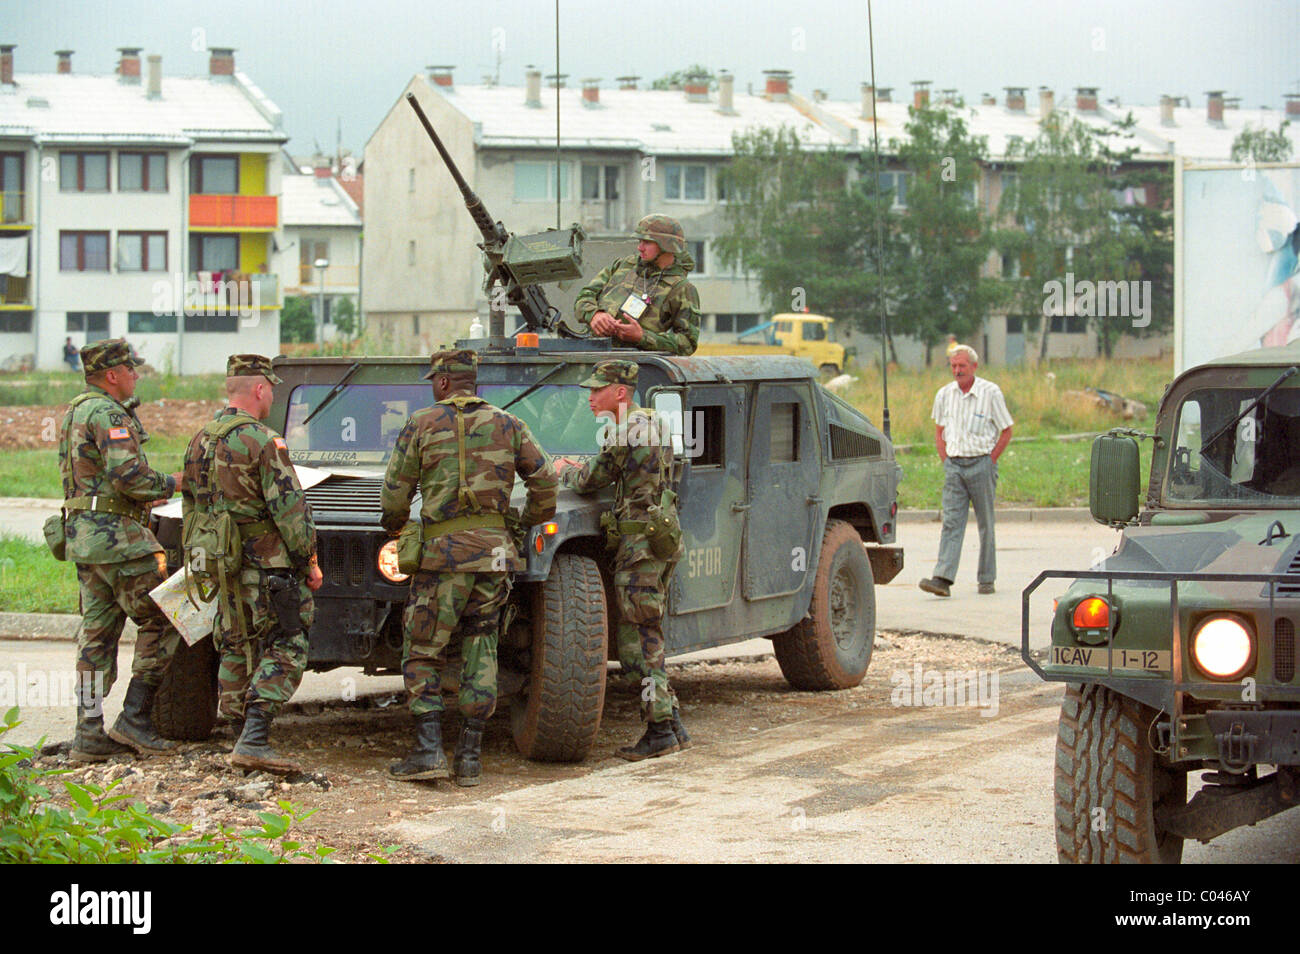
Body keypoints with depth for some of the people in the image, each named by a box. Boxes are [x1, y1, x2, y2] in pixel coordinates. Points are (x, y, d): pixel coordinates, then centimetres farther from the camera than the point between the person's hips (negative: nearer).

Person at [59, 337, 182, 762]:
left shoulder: (77, 413, 19)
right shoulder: (107, 415, -13)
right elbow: (128, 475, -23)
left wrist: (145, 494, 15)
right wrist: (169, 484, -7)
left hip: (83, 533, 10)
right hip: (117, 536, -10)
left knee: (97, 633, 9)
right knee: (160, 622, -2)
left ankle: (89, 734, 9)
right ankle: (134, 719, -4)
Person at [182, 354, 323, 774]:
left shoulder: (199, 442, 10)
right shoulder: (262, 443, -16)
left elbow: (191, 508, 17)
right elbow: (289, 510, -16)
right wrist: (309, 561, -7)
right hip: (267, 565, -8)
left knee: (236, 651, 15)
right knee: (284, 650, -4)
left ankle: (243, 737, 18)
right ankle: (254, 740, -14)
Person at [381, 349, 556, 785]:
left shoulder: (421, 424, 1)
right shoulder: (507, 425, 9)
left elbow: (395, 492, 3)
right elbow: (545, 480, 9)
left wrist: (394, 527, 23)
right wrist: (530, 520, 27)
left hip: (443, 551, -3)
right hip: (493, 549, 4)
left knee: (420, 652, 5)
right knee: (480, 652, 9)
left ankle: (428, 751, -5)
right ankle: (470, 757, 6)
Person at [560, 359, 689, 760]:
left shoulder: (622, 431, -15)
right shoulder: (652, 424, 15)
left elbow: (590, 482, -8)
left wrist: (566, 473, 13)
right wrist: (582, 470, 21)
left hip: (641, 544, -10)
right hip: (664, 538, 10)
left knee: (638, 644, -5)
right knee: (648, 641, 14)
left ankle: (661, 730, -5)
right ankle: (673, 726, 14)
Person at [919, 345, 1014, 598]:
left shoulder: (990, 392, -3)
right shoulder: (944, 394, 7)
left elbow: (1006, 431, 2)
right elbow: (939, 432, 19)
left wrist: (990, 461, -3)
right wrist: (945, 460, 7)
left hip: (981, 464, -2)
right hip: (953, 464, 3)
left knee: (986, 524, 5)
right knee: (951, 522, -8)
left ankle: (986, 579, 14)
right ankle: (942, 579, -17)